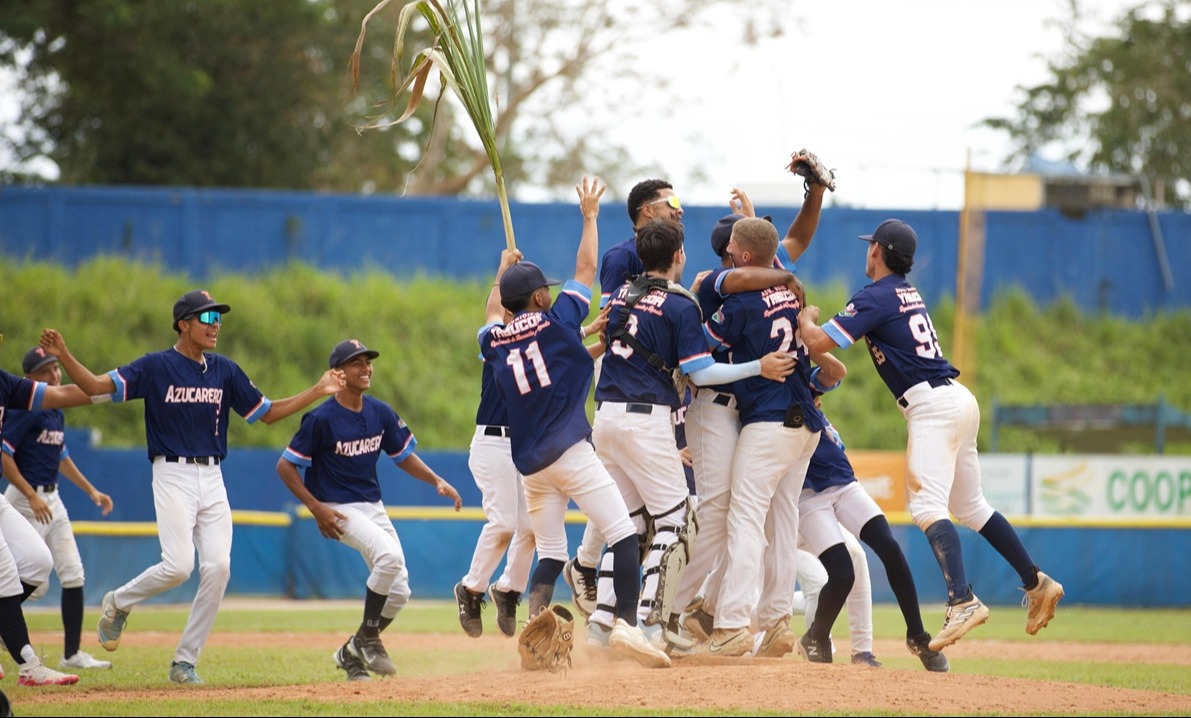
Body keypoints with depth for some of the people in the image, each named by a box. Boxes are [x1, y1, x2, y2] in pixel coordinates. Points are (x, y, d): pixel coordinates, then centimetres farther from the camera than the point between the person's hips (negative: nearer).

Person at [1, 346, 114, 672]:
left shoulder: (56, 412, 12)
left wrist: (91, 490, 21)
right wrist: (32, 497, -24)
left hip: (52, 498, 8)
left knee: (72, 573, 3)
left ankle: (72, 653, 7)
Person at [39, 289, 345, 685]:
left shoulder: (224, 370, 10)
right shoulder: (156, 366, -4)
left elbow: (266, 412, 16)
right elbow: (96, 386, -10)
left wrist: (317, 392, 8)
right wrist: (63, 356, -26)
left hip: (212, 479, 5)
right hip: (172, 475, -5)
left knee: (217, 567, -6)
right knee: (178, 566, -18)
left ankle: (185, 662, 4)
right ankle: (118, 603, 12)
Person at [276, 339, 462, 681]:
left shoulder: (381, 413, 3)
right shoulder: (322, 418, -15)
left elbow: (404, 456, 14)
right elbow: (285, 465, -11)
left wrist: (437, 481, -2)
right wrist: (316, 509, -18)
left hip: (374, 507, 7)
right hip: (338, 509, -7)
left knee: (399, 592, 1)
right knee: (390, 554, -30)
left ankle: (353, 652, 22)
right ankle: (367, 638, -13)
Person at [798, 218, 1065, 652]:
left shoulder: (874, 298, -8)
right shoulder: (907, 294, 19)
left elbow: (819, 342, -12)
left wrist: (805, 318, 7)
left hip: (932, 405, -10)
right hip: (958, 400, 10)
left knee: (926, 504, -20)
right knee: (969, 506, 19)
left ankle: (963, 600, -35)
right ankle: (1037, 583, 22)